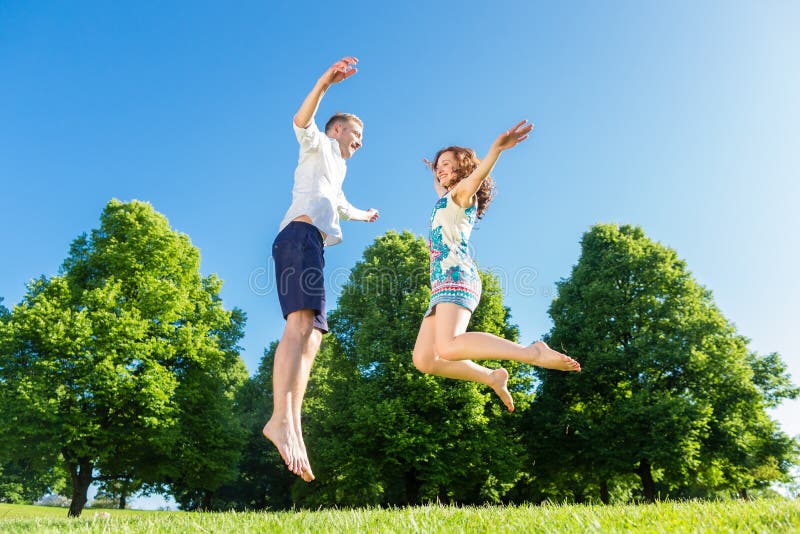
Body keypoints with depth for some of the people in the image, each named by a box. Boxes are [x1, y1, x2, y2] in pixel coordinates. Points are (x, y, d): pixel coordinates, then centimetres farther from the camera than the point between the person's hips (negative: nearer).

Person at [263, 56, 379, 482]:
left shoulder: (335, 170, 39)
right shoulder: (319, 145, 16)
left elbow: (340, 206, 58)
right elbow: (301, 122, -7)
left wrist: (364, 215, 76)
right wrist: (325, 83, -22)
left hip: (311, 246, 9)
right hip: (300, 234, -9)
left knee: (311, 339, -4)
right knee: (303, 320, -28)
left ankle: (293, 431, -11)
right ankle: (281, 418, -38)